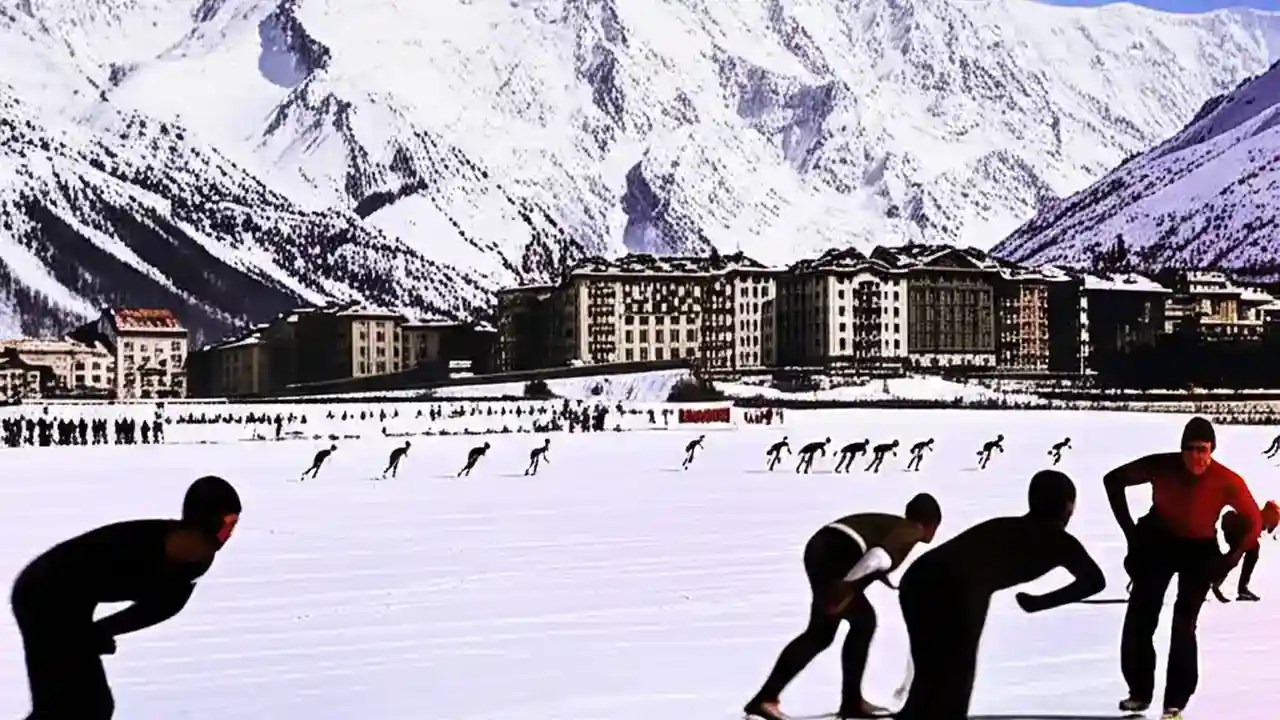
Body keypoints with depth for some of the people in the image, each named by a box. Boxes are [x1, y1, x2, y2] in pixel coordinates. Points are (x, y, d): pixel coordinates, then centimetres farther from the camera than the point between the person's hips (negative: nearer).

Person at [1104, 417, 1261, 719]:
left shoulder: (1227, 482, -24)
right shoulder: (1161, 466, -23)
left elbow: (1254, 522, -9)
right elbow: (1114, 480, -8)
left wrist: (1229, 560, -15)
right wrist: (1131, 532, -7)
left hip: (1200, 552, -1)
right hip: (1157, 543, 1)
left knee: (1183, 624, -8)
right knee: (1139, 618, -1)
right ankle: (1139, 692, 15)